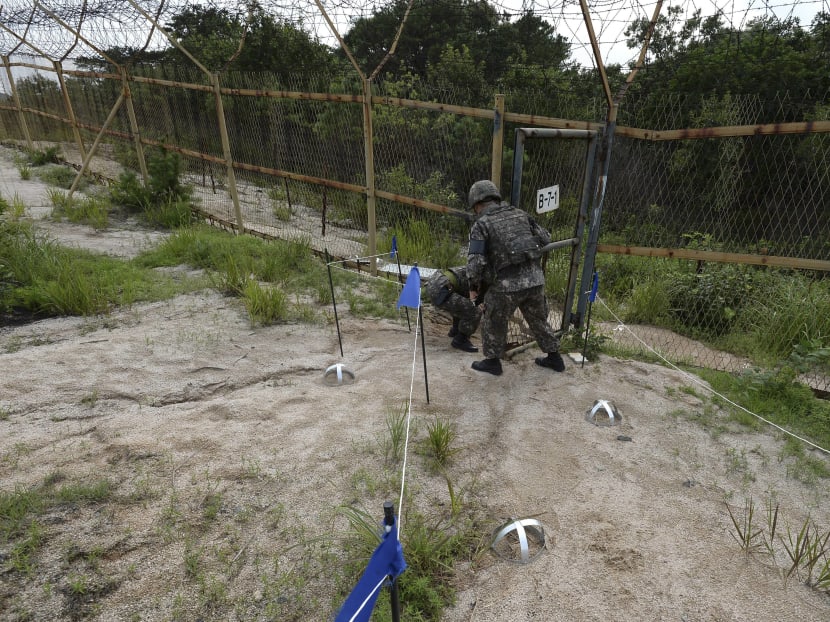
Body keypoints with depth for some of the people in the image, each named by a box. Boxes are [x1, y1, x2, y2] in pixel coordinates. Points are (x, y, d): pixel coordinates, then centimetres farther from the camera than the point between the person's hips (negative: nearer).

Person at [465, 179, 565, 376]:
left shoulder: (481, 224, -2)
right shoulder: (520, 214, 14)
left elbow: (475, 262, -12)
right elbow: (545, 239, 19)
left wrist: (473, 286, 3)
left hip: (508, 284, -5)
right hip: (535, 279, 6)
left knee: (493, 322, 18)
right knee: (538, 320, 26)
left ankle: (492, 362, 30)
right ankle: (554, 358, 37)